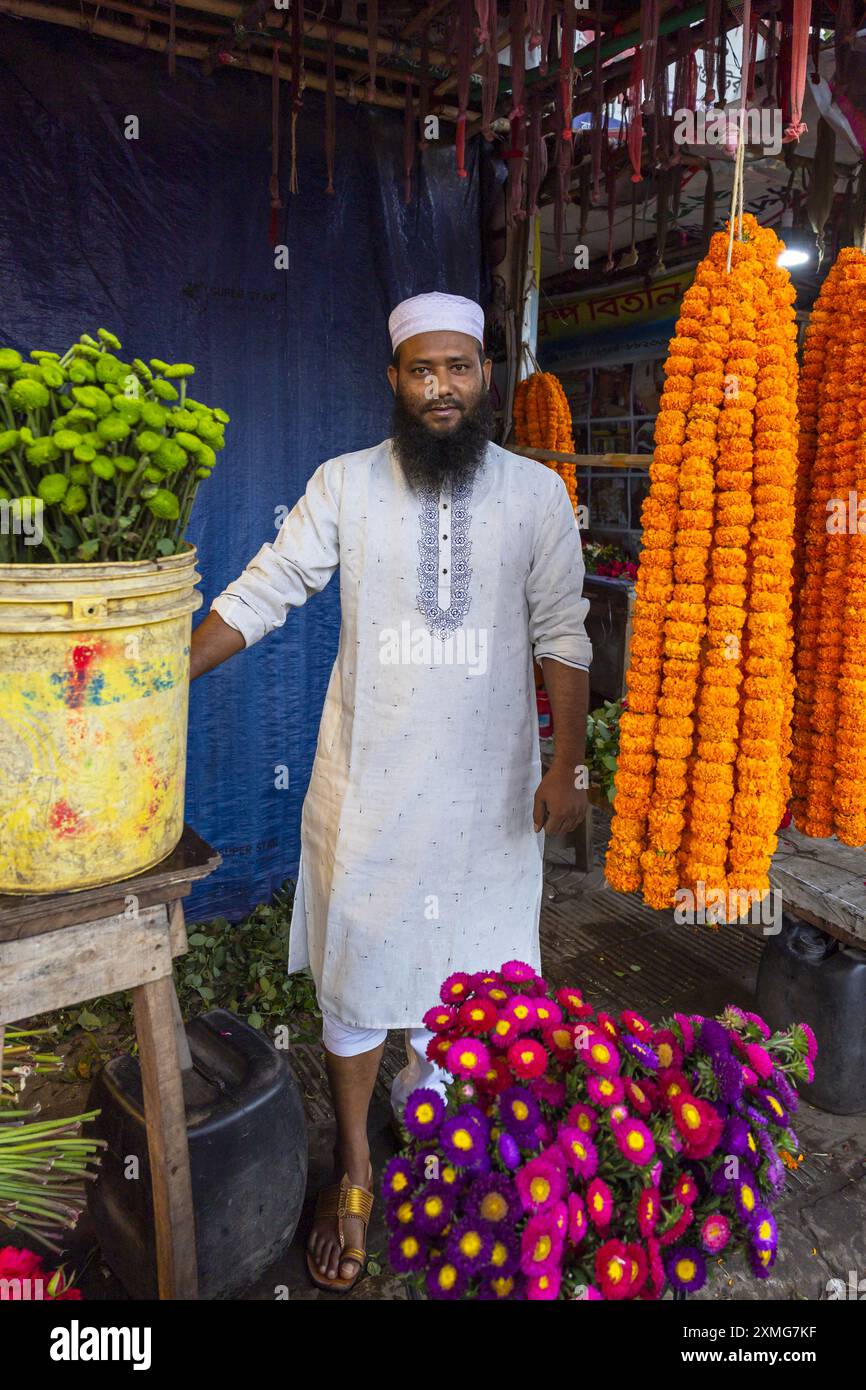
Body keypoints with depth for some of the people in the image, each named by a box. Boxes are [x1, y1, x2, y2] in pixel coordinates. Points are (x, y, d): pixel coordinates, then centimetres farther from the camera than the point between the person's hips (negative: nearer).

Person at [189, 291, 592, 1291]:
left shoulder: (535, 492, 0)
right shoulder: (345, 484, -2)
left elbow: (561, 634, 1)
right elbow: (262, 592, -2)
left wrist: (567, 763, -3)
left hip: (488, 783, 1)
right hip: (368, 779, 0)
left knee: (464, 961, 14)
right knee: (355, 968, 8)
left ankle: (429, 1108, 46)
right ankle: (352, 1172, 31)